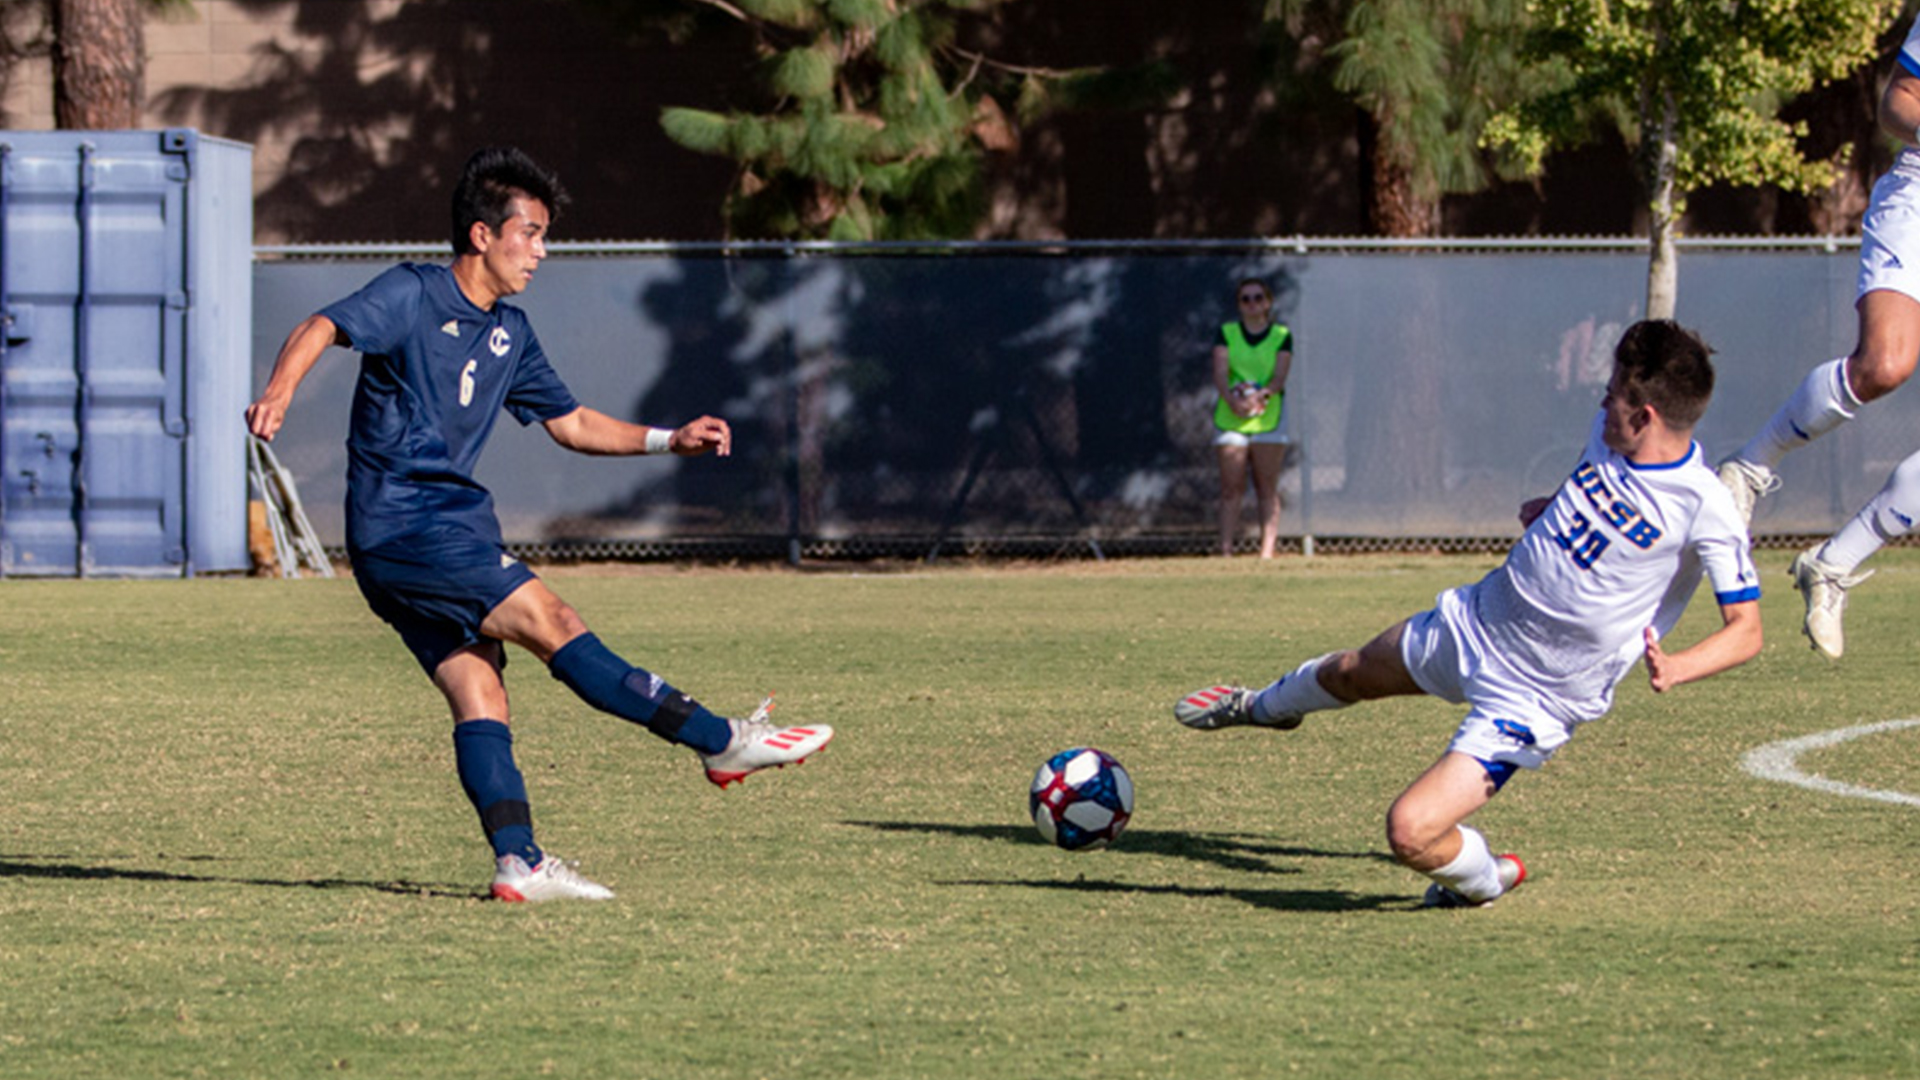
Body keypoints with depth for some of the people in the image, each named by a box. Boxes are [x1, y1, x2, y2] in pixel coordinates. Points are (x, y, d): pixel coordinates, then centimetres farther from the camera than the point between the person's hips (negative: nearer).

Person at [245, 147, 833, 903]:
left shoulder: (509, 333, 17)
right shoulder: (412, 297, -6)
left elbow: (572, 423, 25)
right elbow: (322, 329, -20)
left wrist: (672, 440, 13)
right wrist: (279, 393, -40)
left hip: (448, 529, 9)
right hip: (400, 523, -9)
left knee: (479, 692, -3)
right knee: (553, 624, -13)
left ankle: (518, 861, -9)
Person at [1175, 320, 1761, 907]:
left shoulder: (1705, 509, -28)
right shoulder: (1608, 429, -7)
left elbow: (1746, 630, -25)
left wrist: (1674, 668, -41)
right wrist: (1552, 506, 2)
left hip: (1529, 699, -7)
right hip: (1476, 618, 7)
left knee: (1410, 833, -18)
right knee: (1353, 672, 31)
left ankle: (1483, 879, 18)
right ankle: (1266, 706, 68)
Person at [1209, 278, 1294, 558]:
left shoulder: (1281, 336, 7)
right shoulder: (1227, 333, 8)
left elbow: (1280, 376, -4)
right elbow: (1220, 373, -5)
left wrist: (1262, 394, -24)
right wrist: (1233, 400, -23)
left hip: (1268, 417, 0)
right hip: (1230, 419, 0)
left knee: (1267, 490, -2)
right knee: (1231, 489, -4)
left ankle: (1267, 552, -4)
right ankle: (1226, 551, -5)